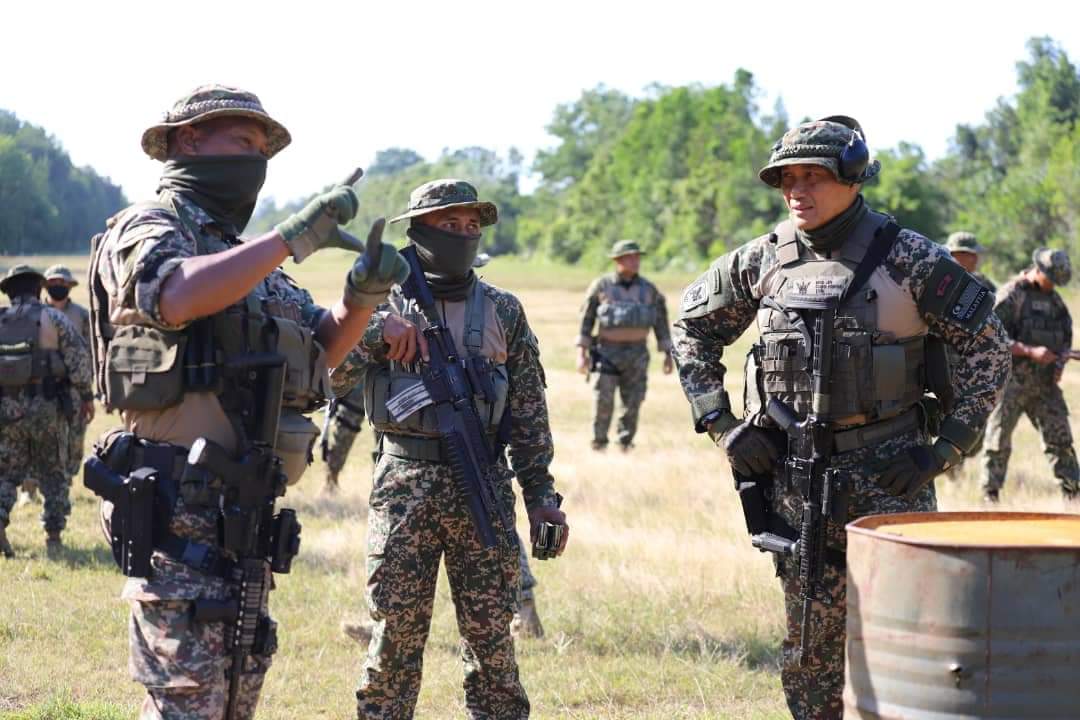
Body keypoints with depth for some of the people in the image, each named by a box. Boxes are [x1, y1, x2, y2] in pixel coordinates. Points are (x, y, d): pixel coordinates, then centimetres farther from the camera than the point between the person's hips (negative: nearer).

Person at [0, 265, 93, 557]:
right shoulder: (52, 318, -2)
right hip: (46, 406, -2)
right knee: (54, 475, 10)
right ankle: (53, 536, 7)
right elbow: (78, 355, -8)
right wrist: (86, 395, 0)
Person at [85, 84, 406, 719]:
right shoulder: (148, 227, -5)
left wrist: (362, 294, -1)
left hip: (243, 508, 9)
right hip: (177, 508, -9)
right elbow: (179, 296, -29)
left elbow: (324, 346, 19)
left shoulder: (246, 257, 21)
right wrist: (291, 239, -27)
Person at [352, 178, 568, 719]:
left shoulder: (503, 311, 9)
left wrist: (542, 496, 5)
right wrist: (376, 329, -24)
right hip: (404, 483, -1)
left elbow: (530, 413, 10)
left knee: (490, 634, 4)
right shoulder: (384, 304, 5)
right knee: (396, 632, 2)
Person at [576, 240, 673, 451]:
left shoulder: (648, 289, 5)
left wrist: (668, 354, 7)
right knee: (604, 401, -7)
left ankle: (625, 442, 11)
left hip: (637, 353, 2)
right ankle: (599, 442, 7)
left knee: (633, 402, -1)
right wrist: (582, 352, -2)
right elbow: (586, 320, 3)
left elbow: (661, 322, 11)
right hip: (608, 352, -2)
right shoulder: (601, 286, -1)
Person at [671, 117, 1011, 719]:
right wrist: (721, 423, 5)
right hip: (794, 475, 4)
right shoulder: (764, 261, 2)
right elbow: (693, 330, 16)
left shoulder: (908, 259, -9)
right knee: (811, 644, 10)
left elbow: (989, 347, -6)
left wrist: (945, 448, -10)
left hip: (887, 472, -3)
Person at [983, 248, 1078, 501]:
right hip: (1013, 381, -6)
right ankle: (990, 496, 6)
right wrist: (1031, 352, -24)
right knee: (999, 441, -1)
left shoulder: (1054, 298, 13)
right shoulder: (1010, 295, -9)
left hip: (1045, 382, 6)